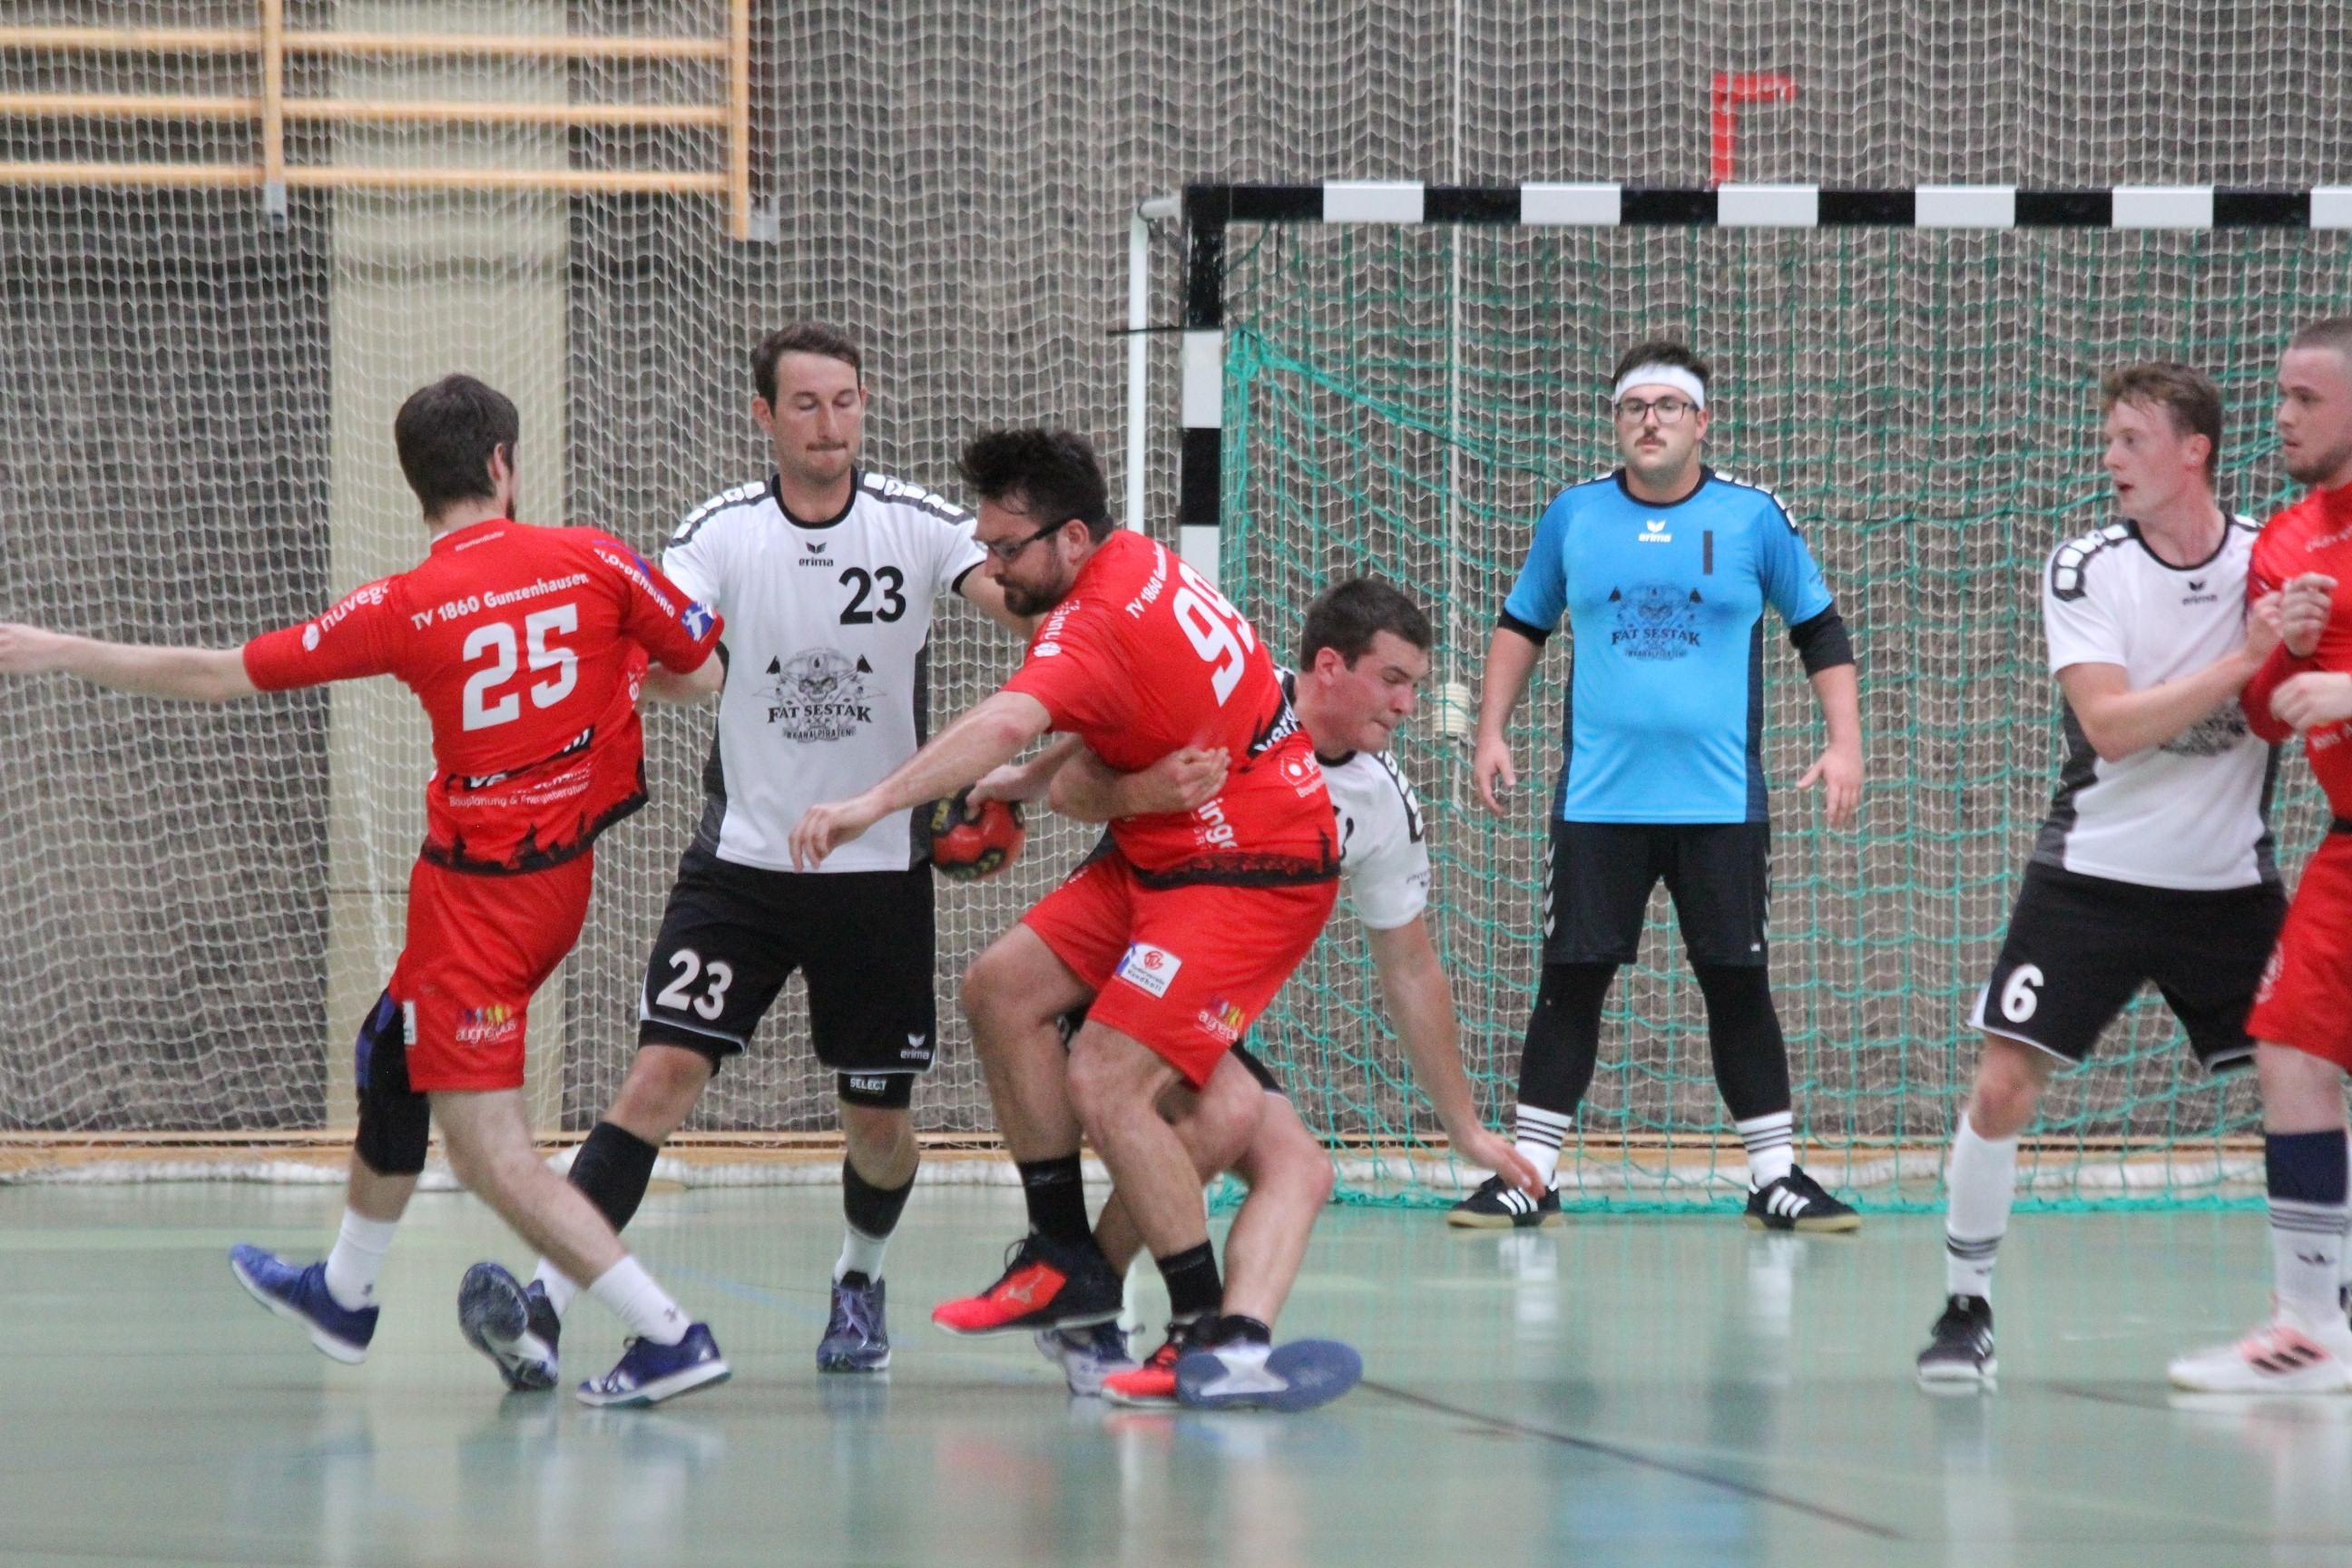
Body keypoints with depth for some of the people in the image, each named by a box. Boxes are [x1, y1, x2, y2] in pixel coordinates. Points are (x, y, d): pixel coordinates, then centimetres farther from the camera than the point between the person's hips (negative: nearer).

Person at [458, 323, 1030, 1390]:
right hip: (744, 856, -1)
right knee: (665, 1070, -15)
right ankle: (546, 1305, -21)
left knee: (878, 1120, 8)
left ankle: (861, 1279, 39)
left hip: (879, 865, 1)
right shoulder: (723, 532, -5)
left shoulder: (918, 528, -5)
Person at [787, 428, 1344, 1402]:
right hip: (1163, 853, 10)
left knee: (1104, 1084, -17)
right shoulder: (1138, 564, 5)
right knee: (1003, 990, 5)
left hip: (1252, 873, -10)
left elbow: (1007, 725, -46)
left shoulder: (1096, 627, -25)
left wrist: (876, 802, -54)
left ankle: (1219, 1336, -10)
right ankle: (1066, 1263, 11)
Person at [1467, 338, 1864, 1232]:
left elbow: (1820, 629, 9)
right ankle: (1527, 1174, 6)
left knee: (1737, 986, 0)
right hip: (1597, 799, 1)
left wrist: (1844, 743, 1)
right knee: (1570, 982, 0)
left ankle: (1774, 1174, 9)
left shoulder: (1751, 518, 1)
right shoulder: (1574, 516, 6)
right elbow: (1521, 625, 19)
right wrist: (1492, 732, 12)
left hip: (1721, 804, -1)